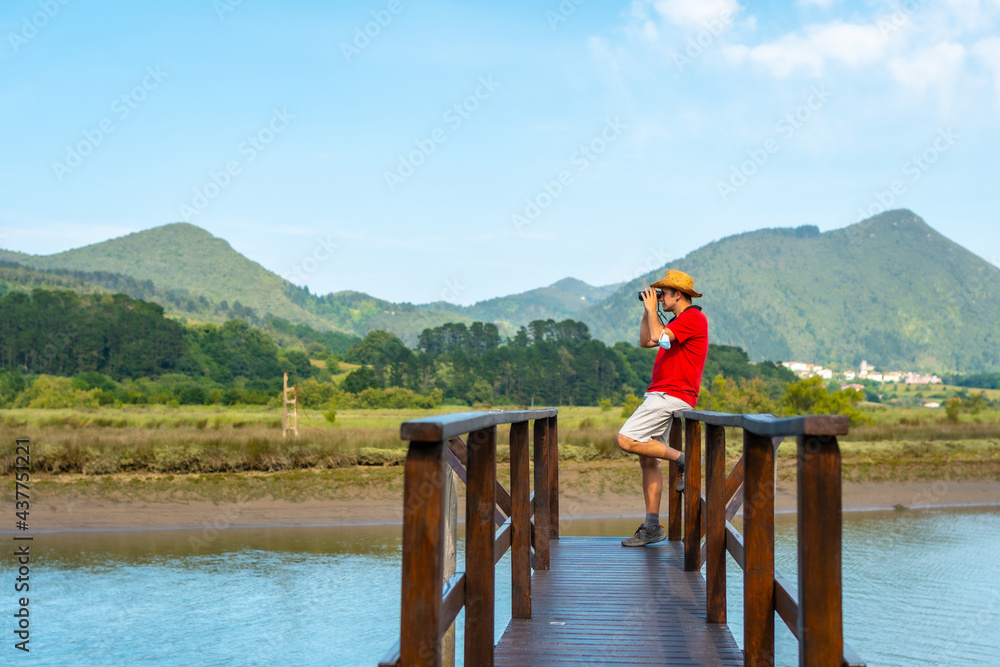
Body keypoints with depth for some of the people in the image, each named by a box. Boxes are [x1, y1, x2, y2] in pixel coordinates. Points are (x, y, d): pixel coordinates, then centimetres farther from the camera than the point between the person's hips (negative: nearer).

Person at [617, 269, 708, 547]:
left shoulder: (693, 317, -8)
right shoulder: (678, 322, 23)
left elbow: (659, 337, -21)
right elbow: (645, 341, 27)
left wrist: (652, 310, -6)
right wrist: (647, 310, 18)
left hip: (672, 396, -10)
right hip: (660, 396, 10)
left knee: (626, 440, -18)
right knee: (647, 460, 7)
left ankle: (681, 459, -7)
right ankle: (652, 527, 9)